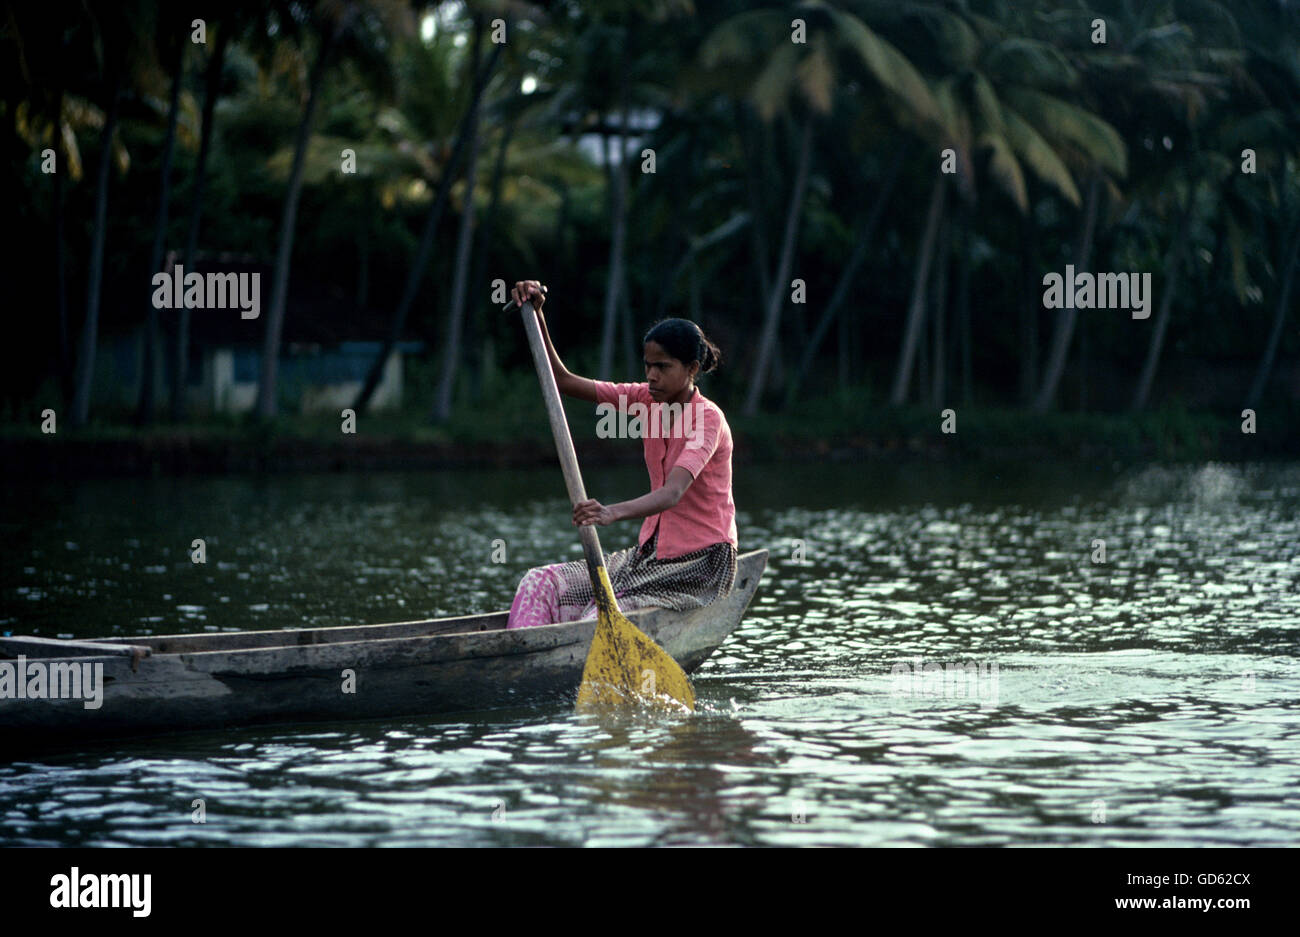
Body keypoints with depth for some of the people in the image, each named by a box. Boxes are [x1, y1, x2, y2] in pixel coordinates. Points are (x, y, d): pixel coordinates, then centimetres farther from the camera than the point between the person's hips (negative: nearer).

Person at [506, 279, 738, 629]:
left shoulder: (707, 418, -18)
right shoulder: (647, 399, 5)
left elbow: (672, 494, -34)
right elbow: (563, 381, 4)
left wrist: (614, 512, -52)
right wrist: (535, 314, -9)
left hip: (699, 565, -8)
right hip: (652, 553, 8)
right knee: (540, 583, -10)